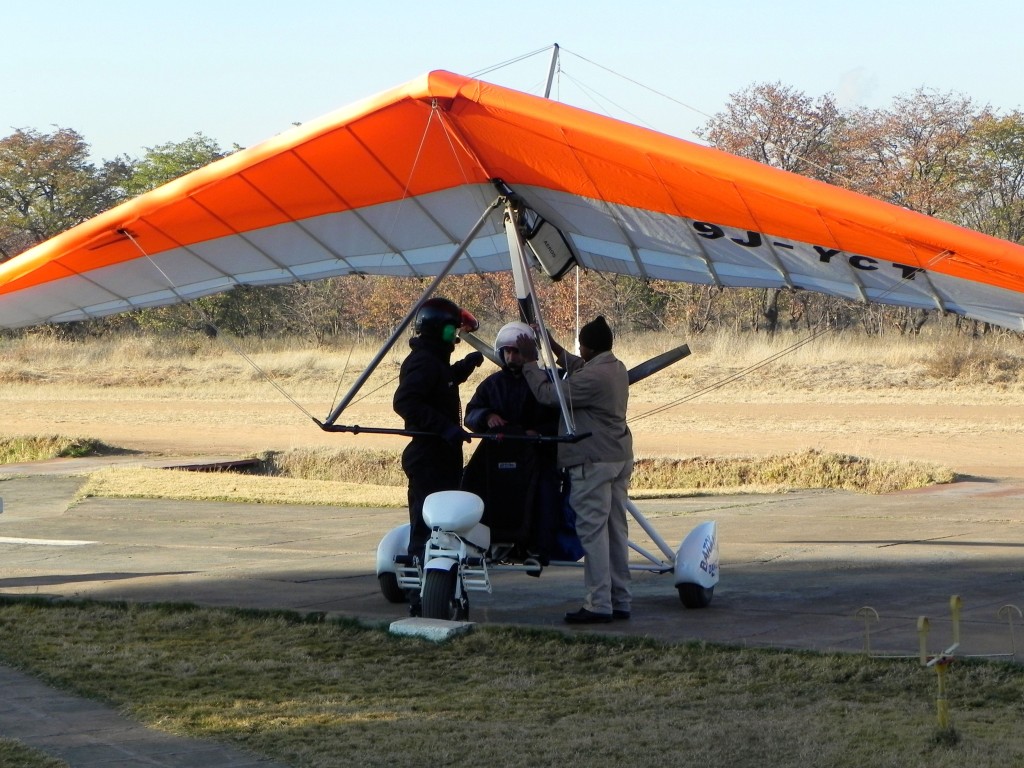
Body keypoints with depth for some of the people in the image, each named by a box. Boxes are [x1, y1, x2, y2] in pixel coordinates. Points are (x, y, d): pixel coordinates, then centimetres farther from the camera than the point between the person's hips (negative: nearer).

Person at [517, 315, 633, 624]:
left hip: (593, 462, -10)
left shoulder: (593, 376, -20)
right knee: (616, 529, 12)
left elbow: (548, 393, -16)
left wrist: (530, 361, -5)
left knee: (593, 530, -6)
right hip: (620, 457, 10)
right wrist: (555, 349, 26)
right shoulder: (617, 368, 10)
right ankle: (620, 601, 16)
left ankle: (599, 604, -7)